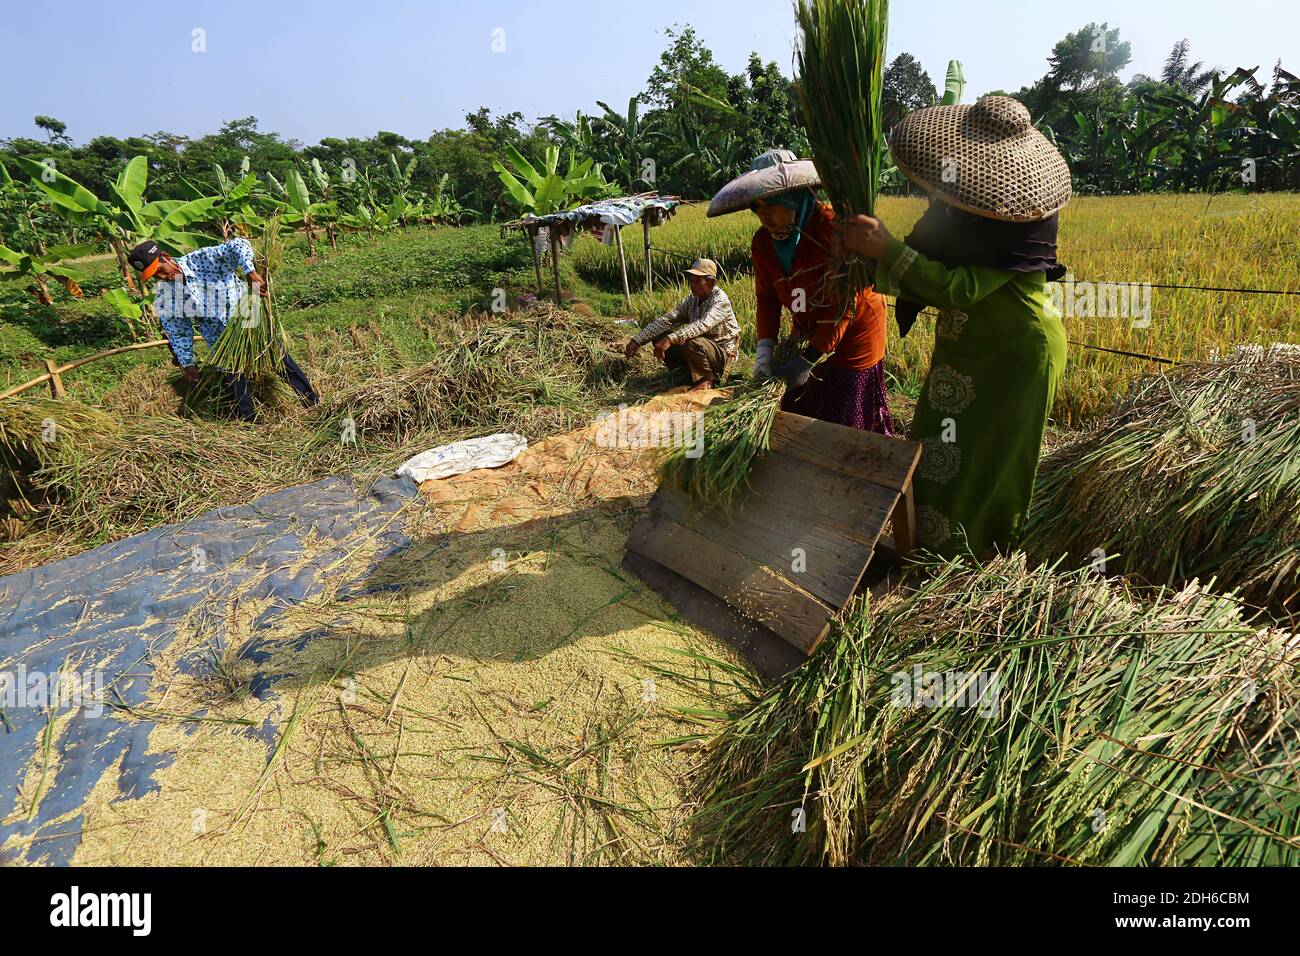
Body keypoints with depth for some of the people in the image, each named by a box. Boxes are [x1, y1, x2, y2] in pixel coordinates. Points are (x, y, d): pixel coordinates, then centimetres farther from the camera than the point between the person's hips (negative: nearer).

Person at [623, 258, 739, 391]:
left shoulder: (720, 300, -21)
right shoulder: (691, 300, 1)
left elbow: (703, 325, -40)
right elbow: (666, 320, -7)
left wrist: (670, 339, -51)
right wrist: (637, 340, -18)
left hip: (723, 353, -7)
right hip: (700, 349, 7)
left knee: (691, 343, -37)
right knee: (659, 337, -6)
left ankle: (707, 379, -12)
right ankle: (685, 375, 1)